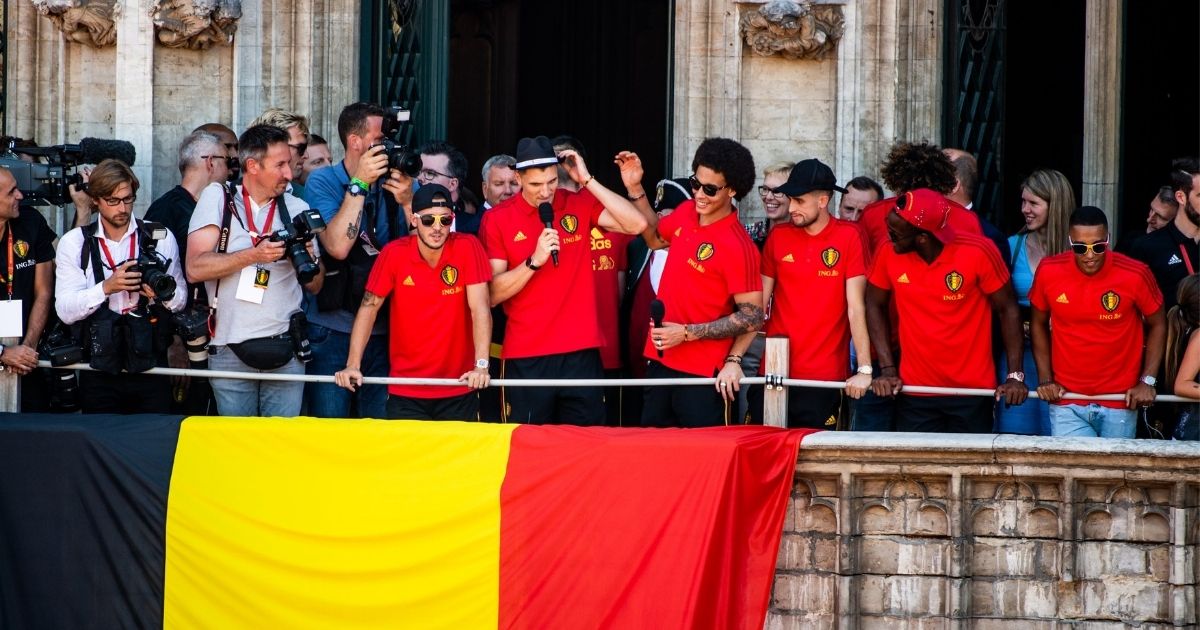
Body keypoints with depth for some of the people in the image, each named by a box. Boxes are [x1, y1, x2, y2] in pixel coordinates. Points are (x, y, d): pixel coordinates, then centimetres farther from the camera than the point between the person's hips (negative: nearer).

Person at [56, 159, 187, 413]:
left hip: (150, 364, 1)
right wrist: (106, 288, -21)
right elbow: (65, 311, -6)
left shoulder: (161, 238, 7)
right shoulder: (74, 242, 3)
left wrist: (164, 294, -14)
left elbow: (181, 299, 9)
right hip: (100, 369, -1)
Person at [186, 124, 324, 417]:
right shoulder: (217, 198, 2)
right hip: (230, 351, -2)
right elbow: (195, 269, -9)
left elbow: (314, 286, 13)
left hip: (286, 350, 2)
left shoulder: (297, 209, 11)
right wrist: (254, 255, -17)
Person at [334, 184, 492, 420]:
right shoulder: (394, 253, -6)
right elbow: (369, 307, -2)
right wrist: (353, 365, -11)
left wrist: (481, 365, -25)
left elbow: (480, 308, -14)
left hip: (459, 390, -1)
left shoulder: (467, 247, -9)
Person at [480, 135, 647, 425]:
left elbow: (636, 224, -9)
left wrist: (587, 181, -9)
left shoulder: (579, 204, 4)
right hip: (526, 358, -1)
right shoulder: (497, 219, -1)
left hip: (581, 351, 1)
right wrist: (534, 260, -17)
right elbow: (493, 295, -3)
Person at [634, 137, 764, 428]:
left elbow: (752, 316, -16)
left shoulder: (737, 246, -19)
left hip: (703, 375, -7)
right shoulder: (685, 213, 3)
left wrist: (687, 333, -19)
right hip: (660, 361, 7)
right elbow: (655, 238, 26)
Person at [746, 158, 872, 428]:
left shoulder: (849, 237, -5)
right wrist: (734, 359, -3)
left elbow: (855, 307, -8)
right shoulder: (778, 237, 6)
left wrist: (864, 369, -14)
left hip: (823, 380, -3)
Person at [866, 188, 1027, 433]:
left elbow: (1007, 309, -5)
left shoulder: (978, 252, -15)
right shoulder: (889, 253, -8)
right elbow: (875, 305, 7)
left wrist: (1015, 376, -10)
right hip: (915, 392, 2)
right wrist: (887, 369, -1)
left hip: (972, 392, -2)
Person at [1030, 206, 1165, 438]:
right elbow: (1039, 323, 8)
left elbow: (1157, 325, 2)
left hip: (1120, 403, 0)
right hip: (1067, 403, 1)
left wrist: (1147, 381, -4)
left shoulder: (1135, 275, -13)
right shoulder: (1048, 272, -8)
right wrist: (1045, 379, 2)